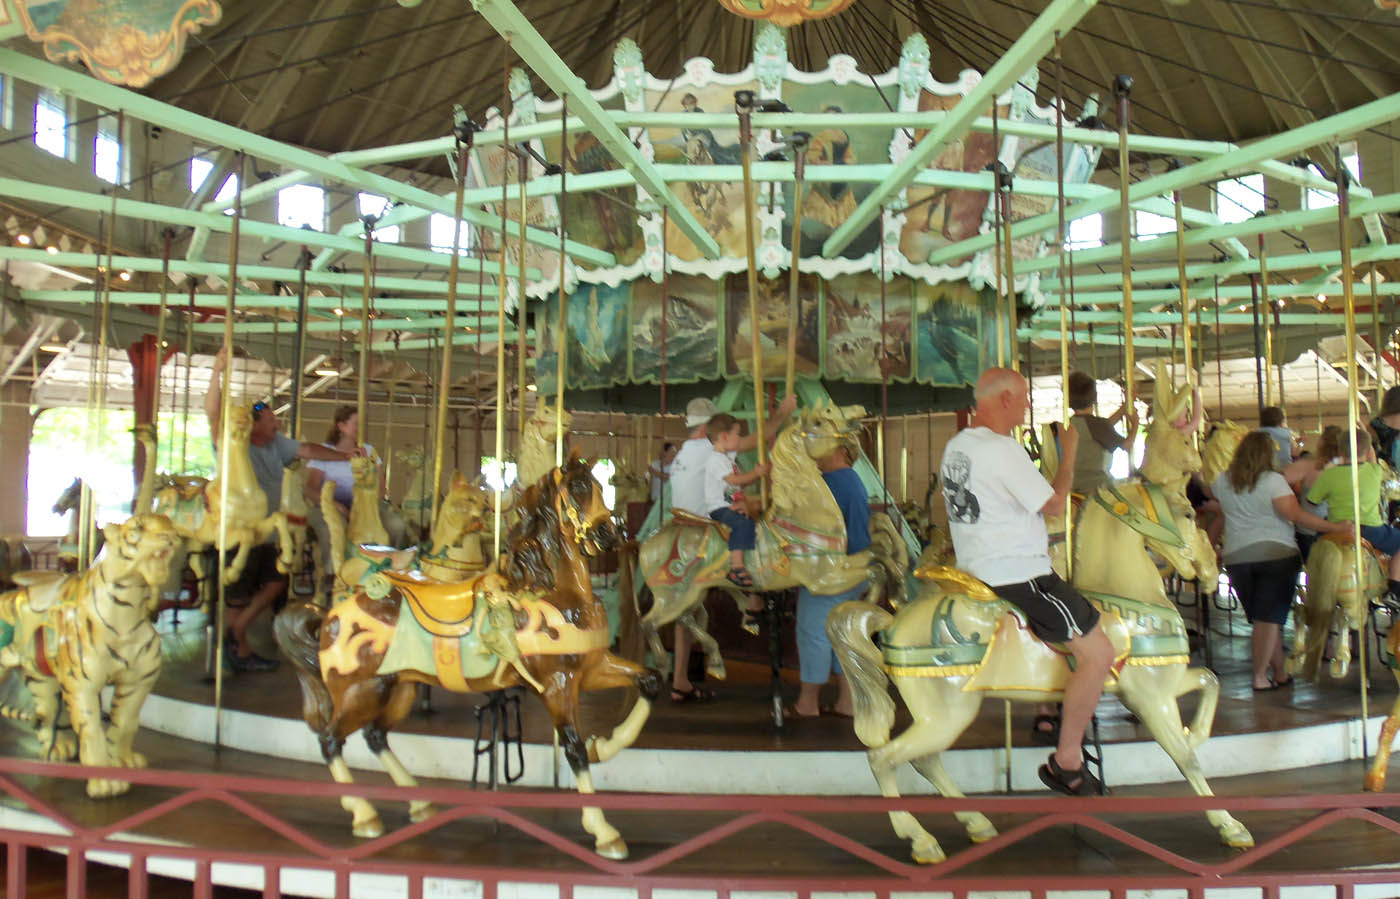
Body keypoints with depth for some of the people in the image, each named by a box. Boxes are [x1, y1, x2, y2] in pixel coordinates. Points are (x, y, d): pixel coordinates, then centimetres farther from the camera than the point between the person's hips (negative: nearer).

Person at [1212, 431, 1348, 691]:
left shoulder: (1223, 482, 3)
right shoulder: (1272, 480, -10)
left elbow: (1210, 492, 26)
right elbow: (1296, 514, -17)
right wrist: (1335, 527, -13)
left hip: (1236, 557, 4)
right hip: (1277, 554, -4)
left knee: (1262, 619, 13)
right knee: (1269, 618, -1)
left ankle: (1279, 673, 19)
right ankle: (1260, 677, -1)